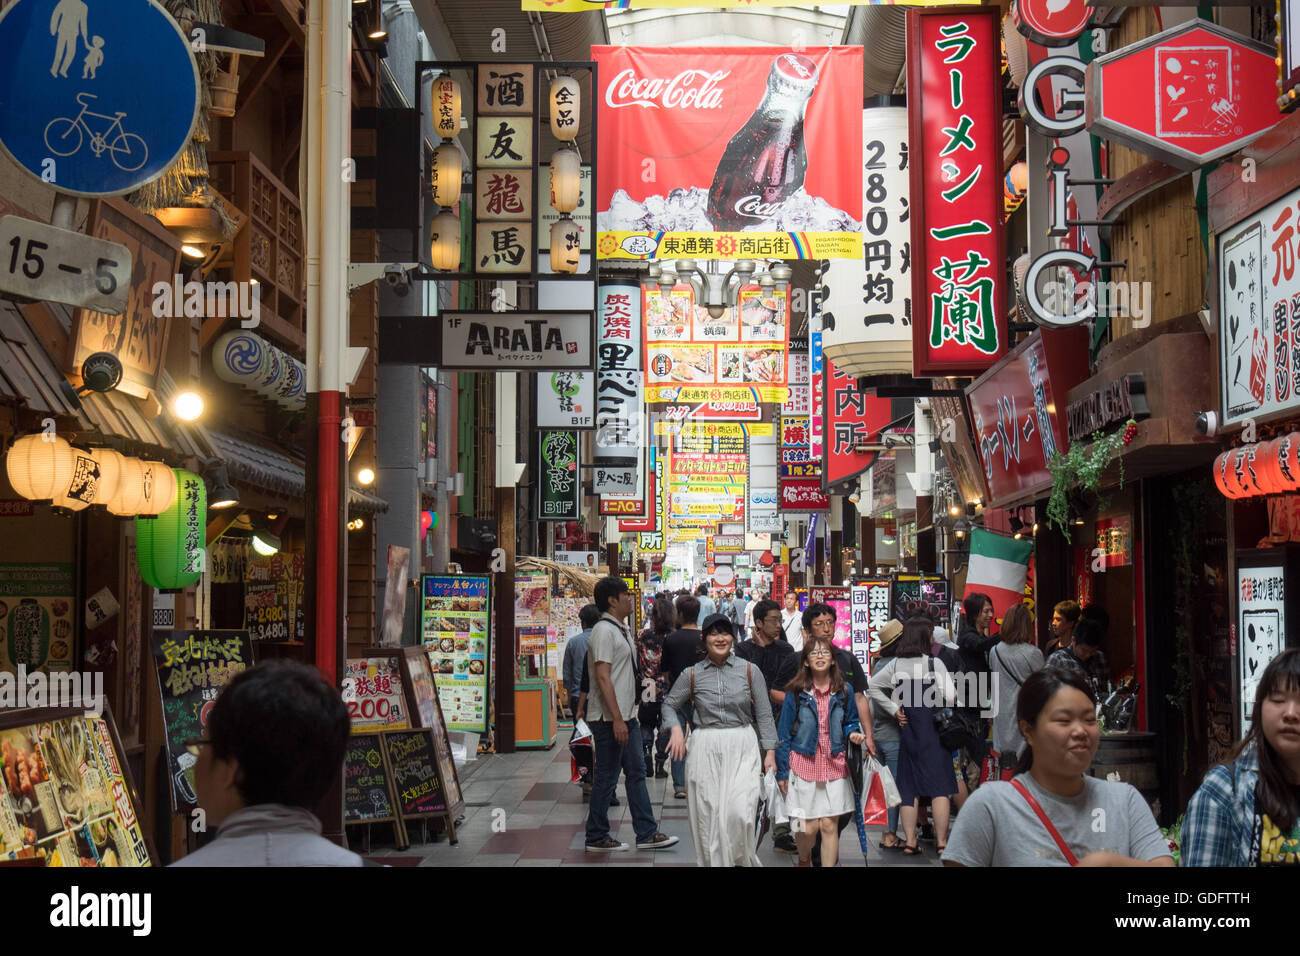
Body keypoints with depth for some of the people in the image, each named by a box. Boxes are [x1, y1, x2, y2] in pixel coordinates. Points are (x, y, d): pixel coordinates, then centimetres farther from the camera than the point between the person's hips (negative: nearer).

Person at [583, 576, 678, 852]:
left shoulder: (621, 630, 15)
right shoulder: (604, 631, -15)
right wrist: (617, 719, -24)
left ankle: (647, 834, 15)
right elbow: (602, 677, -21)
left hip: (626, 716, 10)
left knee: (636, 772, 11)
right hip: (610, 719, -10)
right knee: (607, 778, -2)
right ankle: (597, 837, 9)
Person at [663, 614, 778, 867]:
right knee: (707, 815, 0)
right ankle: (711, 862, 13)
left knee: (739, 813, -13)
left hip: (742, 749, -1)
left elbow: (764, 715, 7)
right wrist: (676, 729, -1)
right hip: (705, 749, 1)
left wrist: (770, 751, 3)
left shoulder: (749, 671, 4)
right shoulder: (692, 674, 5)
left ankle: (743, 860, 11)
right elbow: (669, 704, 17)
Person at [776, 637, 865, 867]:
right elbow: (784, 734, 2)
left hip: (834, 764, 2)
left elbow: (851, 722, 17)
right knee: (808, 828, -2)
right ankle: (804, 859, 30)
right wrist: (781, 772, 1)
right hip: (804, 764, -2)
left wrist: (853, 734, -7)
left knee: (829, 826, -1)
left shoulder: (844, 691, 4)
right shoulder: (796, 692, -2)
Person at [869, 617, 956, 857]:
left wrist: (894, 710, 6)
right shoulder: (934, 663, -10)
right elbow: (950, 696, -17)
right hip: (934, 729, -4)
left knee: (909, 787, 9)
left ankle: (910, 840, 8)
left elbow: (872, 687, 8)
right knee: (940, 785, 1)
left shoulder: (896, 666, 3)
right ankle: (941, 842, 2)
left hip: (908, 730, 4)